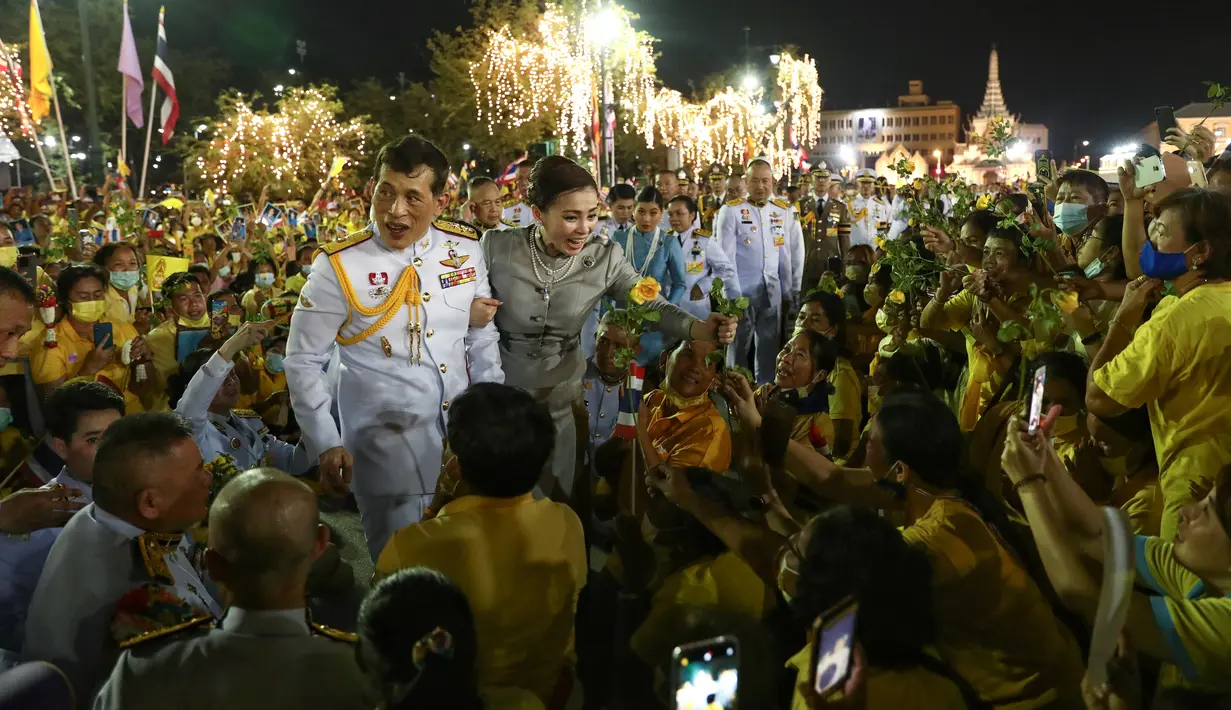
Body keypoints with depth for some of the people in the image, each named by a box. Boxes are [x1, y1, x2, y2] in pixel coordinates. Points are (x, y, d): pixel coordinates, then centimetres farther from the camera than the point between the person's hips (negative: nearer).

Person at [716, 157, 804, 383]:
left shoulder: (785, 212, 9)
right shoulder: (731, 211, -3)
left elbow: (791, 256, 11)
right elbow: (726, 256, -6)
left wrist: (792, 293, 8)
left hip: (773, 292, 4)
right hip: (742, 290, -3)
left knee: (769, 349, 11)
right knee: (739, 347, 4)